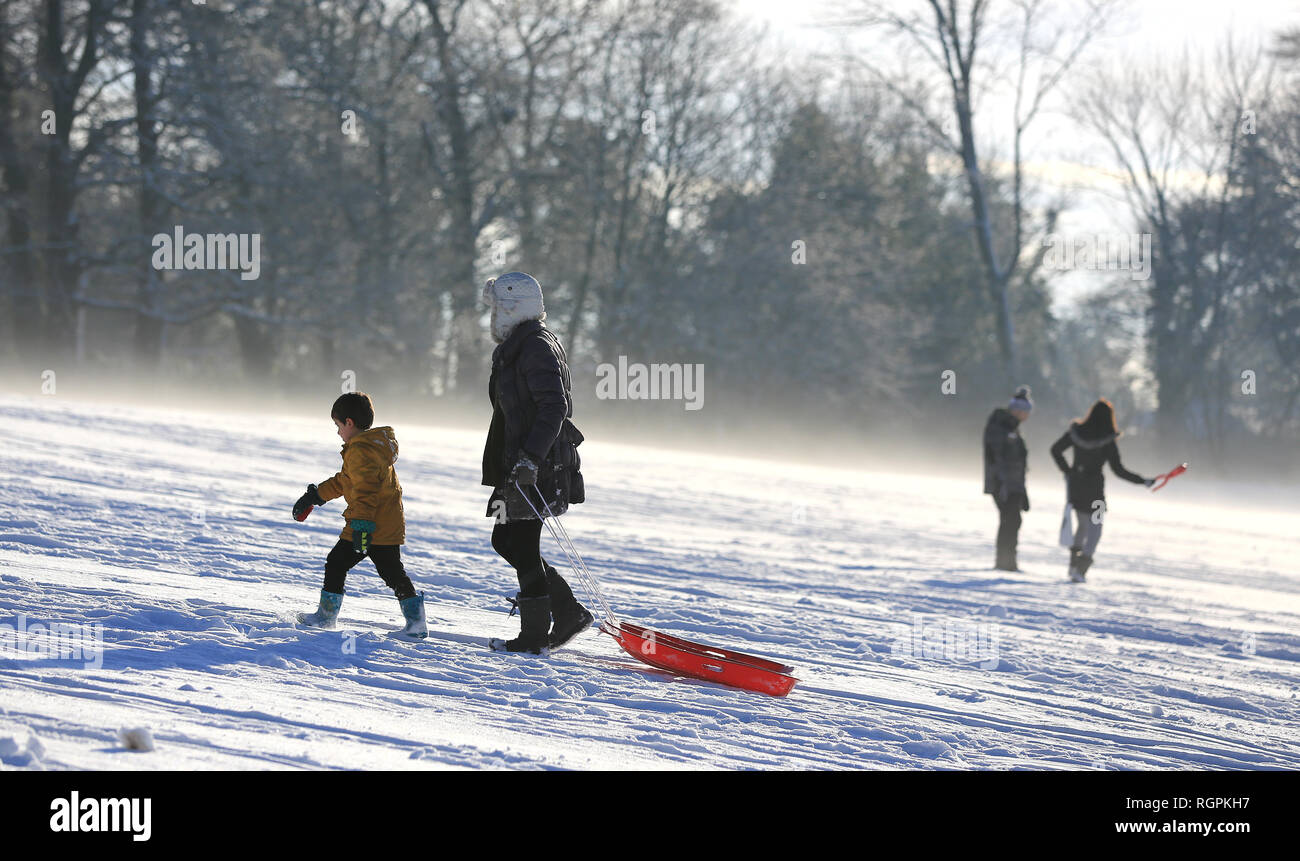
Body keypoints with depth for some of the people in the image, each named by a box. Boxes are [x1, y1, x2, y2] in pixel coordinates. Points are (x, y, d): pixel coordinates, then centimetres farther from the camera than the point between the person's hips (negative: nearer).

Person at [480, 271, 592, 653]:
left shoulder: (536, 347, -14)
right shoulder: (518, 346, 19)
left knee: (522, 546, -6)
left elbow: (554, 406, -24)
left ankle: (535, 634, -1)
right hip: (521, 464, 11)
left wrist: (530, 456, -30)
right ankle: (569, 612, 15)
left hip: (537, 465, -11)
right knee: (505, 540, 13)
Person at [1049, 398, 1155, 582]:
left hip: (1075, 484, 5)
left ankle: (1074, 565, 25)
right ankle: (1079, 571, -9)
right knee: (1094, 528, 4)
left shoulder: (1076, 433, -6)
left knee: (1083, 523, 25)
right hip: (1094, 487, -5)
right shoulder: (1108, 443, -18)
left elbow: (1055, 450, 3)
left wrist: (1067, 470, 13)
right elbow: (1118, 470, -15)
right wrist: (1143, 481, -8)